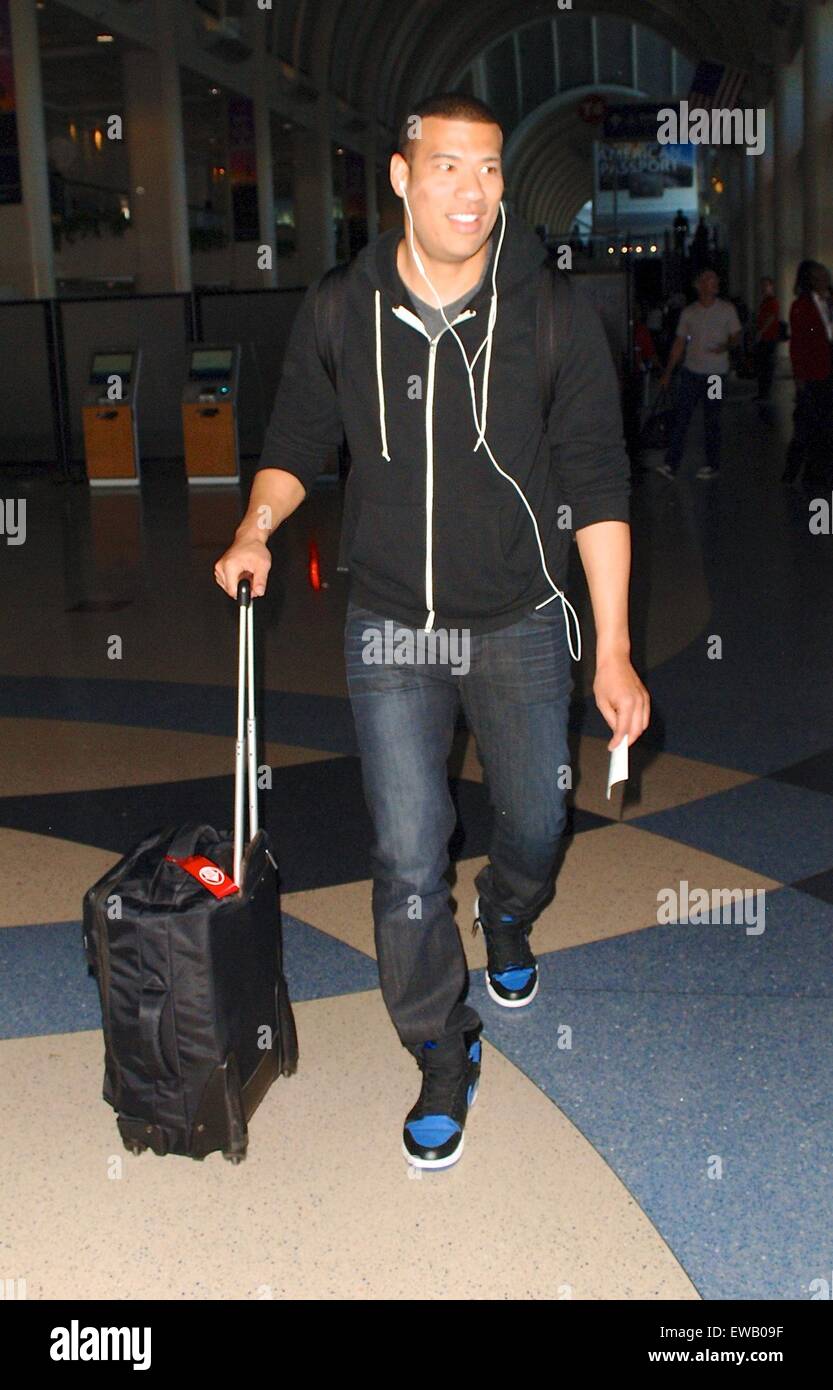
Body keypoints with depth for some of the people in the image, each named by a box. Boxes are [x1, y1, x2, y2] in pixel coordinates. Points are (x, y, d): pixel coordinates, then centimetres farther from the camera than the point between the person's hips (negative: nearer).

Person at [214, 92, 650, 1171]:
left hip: (520, 625, 0)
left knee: (534, 822, 16)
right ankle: (444, 1055, 22)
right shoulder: (339, 312, -6)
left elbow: (597, 484, -8)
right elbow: (297, 442, 9)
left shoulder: (553, 312, -10)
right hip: (390, 631, 0)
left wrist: (614, 654, -11)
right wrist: (257, 526, -13)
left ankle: (508, 922, 54)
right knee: (407, 858, 0)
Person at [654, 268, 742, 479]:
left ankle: (712, 465, 14)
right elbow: (679, 343, 11)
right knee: (680, 418, -5)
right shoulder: (689, 312, 7)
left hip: (716, 373, -2)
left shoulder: (727, 309, 1)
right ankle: (671, 464, -5)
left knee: (711, 421, 3)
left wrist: (726, 345, -20)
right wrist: (667, 372, 8)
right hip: (691, 372, 2)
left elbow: (736, 337, 4)